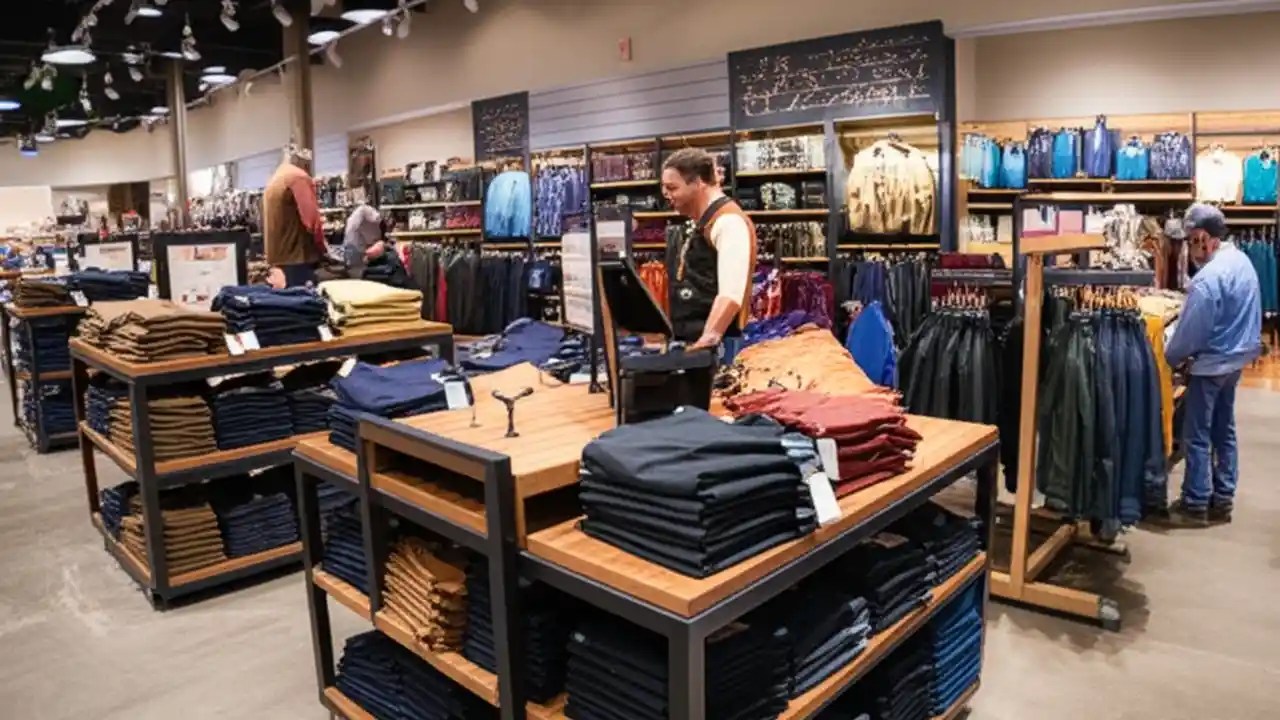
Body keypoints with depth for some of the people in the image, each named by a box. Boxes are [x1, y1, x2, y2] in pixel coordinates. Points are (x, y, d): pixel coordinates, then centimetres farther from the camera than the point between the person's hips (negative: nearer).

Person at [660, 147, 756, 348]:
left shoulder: (728, 221, -12)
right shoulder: (704, 223, 19)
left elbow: (731, 293, -24)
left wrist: (709, 337, -30)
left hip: (714, 345, -10)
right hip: (689, 342, 10)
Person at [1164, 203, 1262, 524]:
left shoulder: (1207, 279, -25)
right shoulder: (1242, 260, 3)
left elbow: (1190, 331, -19)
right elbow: (1242, 317, 13)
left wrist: (1169, 358, -3)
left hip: (1211, 364, -9)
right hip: (1236, 359, 9)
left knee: (1197, 437, 1)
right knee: (1225, 431, 15)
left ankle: (1196, 504, 9)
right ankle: (1223, 500, 23)